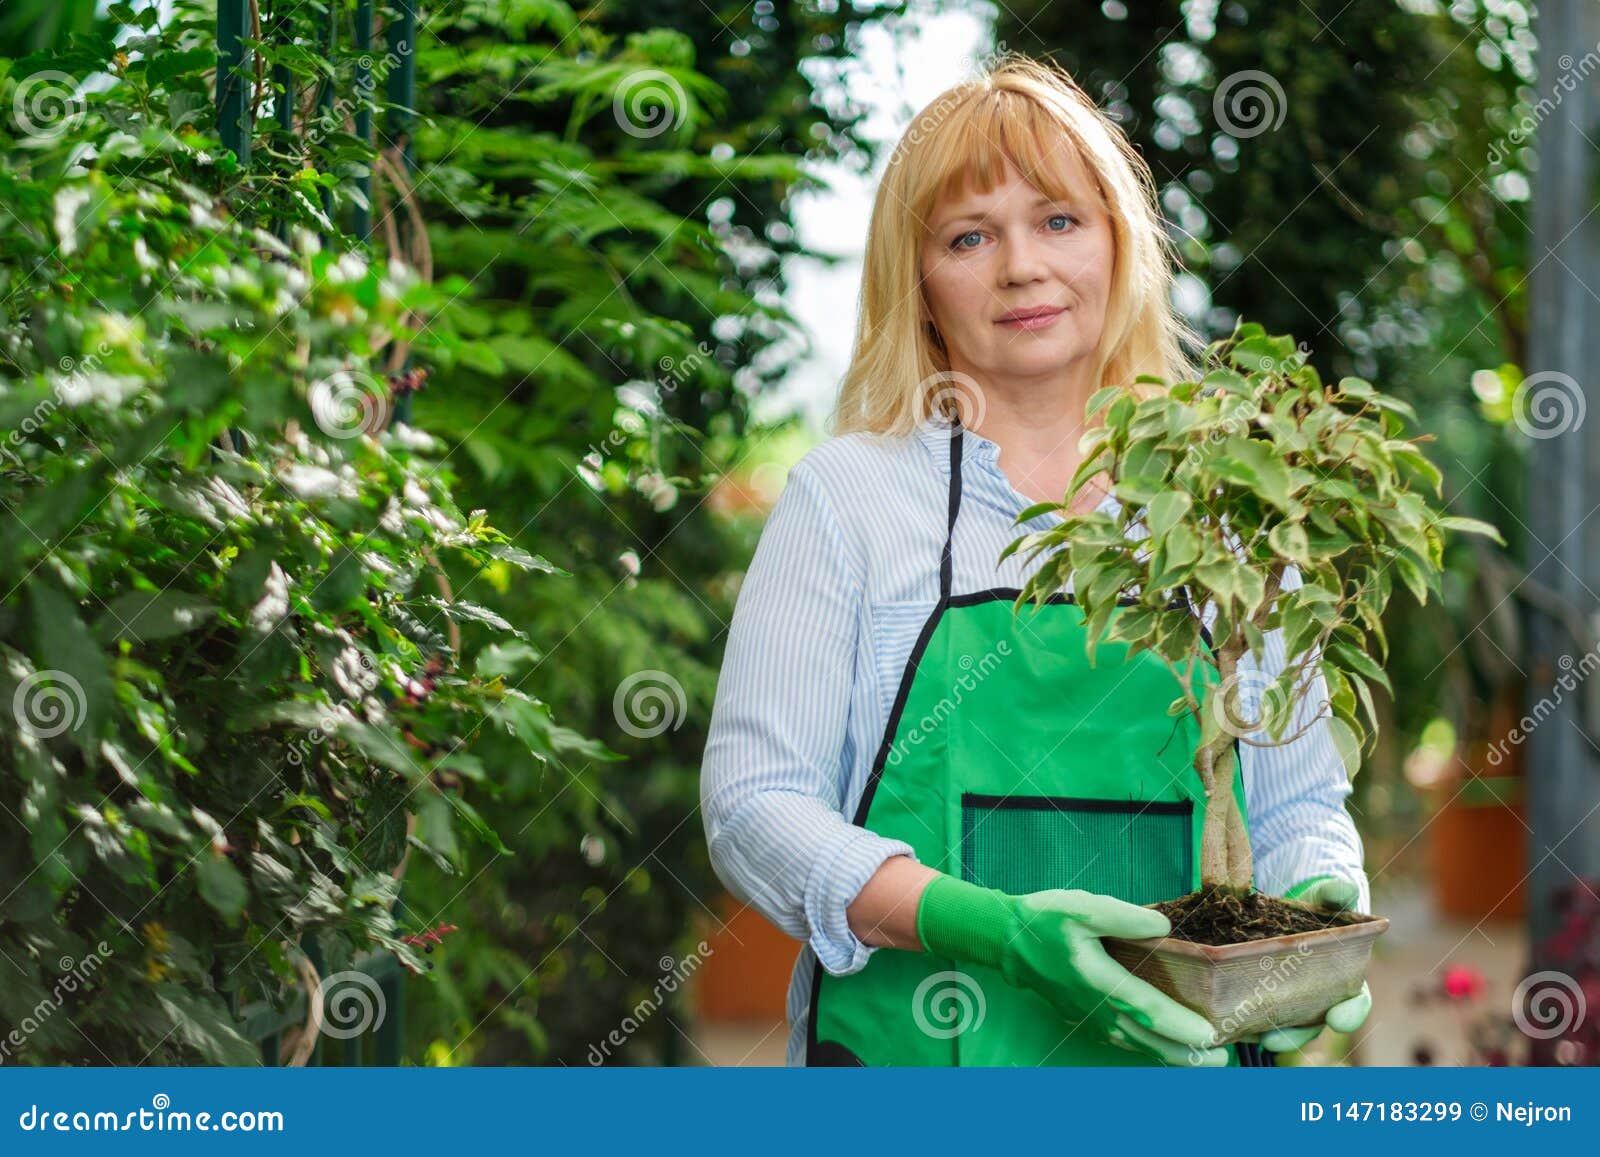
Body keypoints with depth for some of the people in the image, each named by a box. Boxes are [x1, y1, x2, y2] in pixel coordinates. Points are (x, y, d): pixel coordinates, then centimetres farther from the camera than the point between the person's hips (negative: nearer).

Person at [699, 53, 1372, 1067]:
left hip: (1184, 1056, 3)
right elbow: (755, 807, -6)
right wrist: (1004, 932, -19)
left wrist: (1322, 903, -9)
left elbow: (1301, 801, 15)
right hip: (916, 1056, -2)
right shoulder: (848, 496, 1)